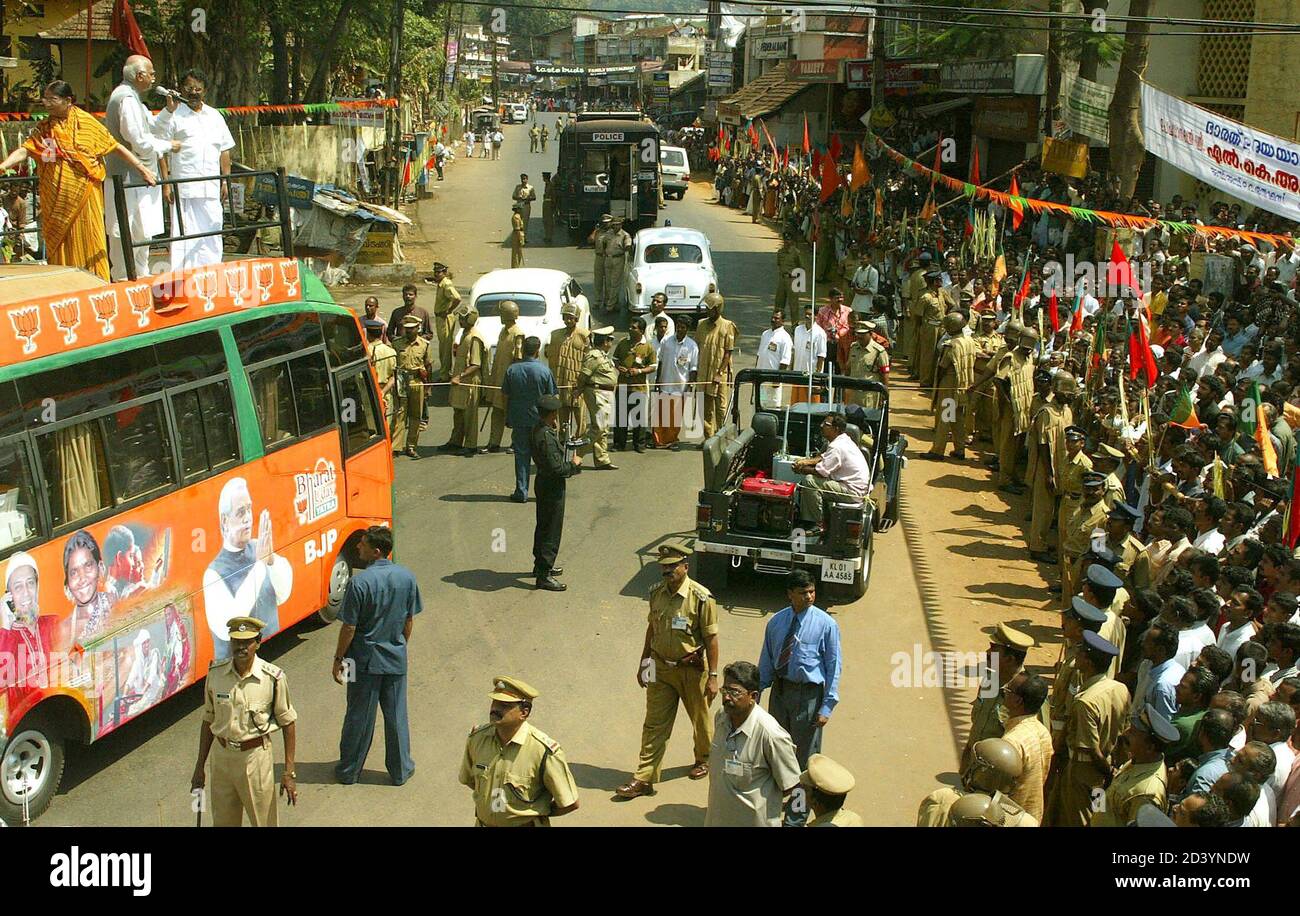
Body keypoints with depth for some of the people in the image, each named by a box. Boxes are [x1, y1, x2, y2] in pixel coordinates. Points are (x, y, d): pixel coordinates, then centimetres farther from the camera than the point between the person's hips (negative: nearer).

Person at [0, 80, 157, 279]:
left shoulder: (86, 122, 0)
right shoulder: (43, 129, 7)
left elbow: (116, 147, 2)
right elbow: (24, 151, -3)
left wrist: (141, 168, -3)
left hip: (84, 195, -3)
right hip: (56, 201, 3)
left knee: (88, 240, 0)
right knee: (60, 245, 5)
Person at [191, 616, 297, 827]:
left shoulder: (273, 678, -15)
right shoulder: (215, 675, -5)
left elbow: (288, 723, -6)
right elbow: (208, 722, 7)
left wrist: (289, 771, -7)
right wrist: (200, 767, 9)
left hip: (256, 756, -3)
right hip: (221, 756, 3)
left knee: (264, 821, 7)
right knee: (223, 821, 15)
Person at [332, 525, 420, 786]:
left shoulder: (359, 583, -21)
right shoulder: (407, 577, -6)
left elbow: (349, 628, -15)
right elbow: (409, 620, 4)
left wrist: (338, 659, -3)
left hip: (365, 660, -3)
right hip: (396, 658, 3)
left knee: (359, 716, 10)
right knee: (396, 715, 15)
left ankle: (349, 771, 24)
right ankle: (400, 770, 25)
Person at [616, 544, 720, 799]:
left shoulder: (701, 598, -18)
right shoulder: (657, 593, -2)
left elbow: (711, 638, -14)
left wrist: (712, 676, -13)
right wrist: (643, 663, 14)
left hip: (691, 670, -4)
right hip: (661, 668, 4)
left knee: (700, 718, 17)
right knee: (654, 724, 4)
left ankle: (704, 759, 42)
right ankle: (644, 778, 8)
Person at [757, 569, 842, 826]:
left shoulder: (826, 624, -10)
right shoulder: (776, 622, 1)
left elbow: (834, 666, -8)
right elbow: (766, 661, 9)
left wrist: (827, 706, -12)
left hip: (809, 694, -4)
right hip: (780, 690, 4)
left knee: (804, 757, 2)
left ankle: (796, 818, 15)